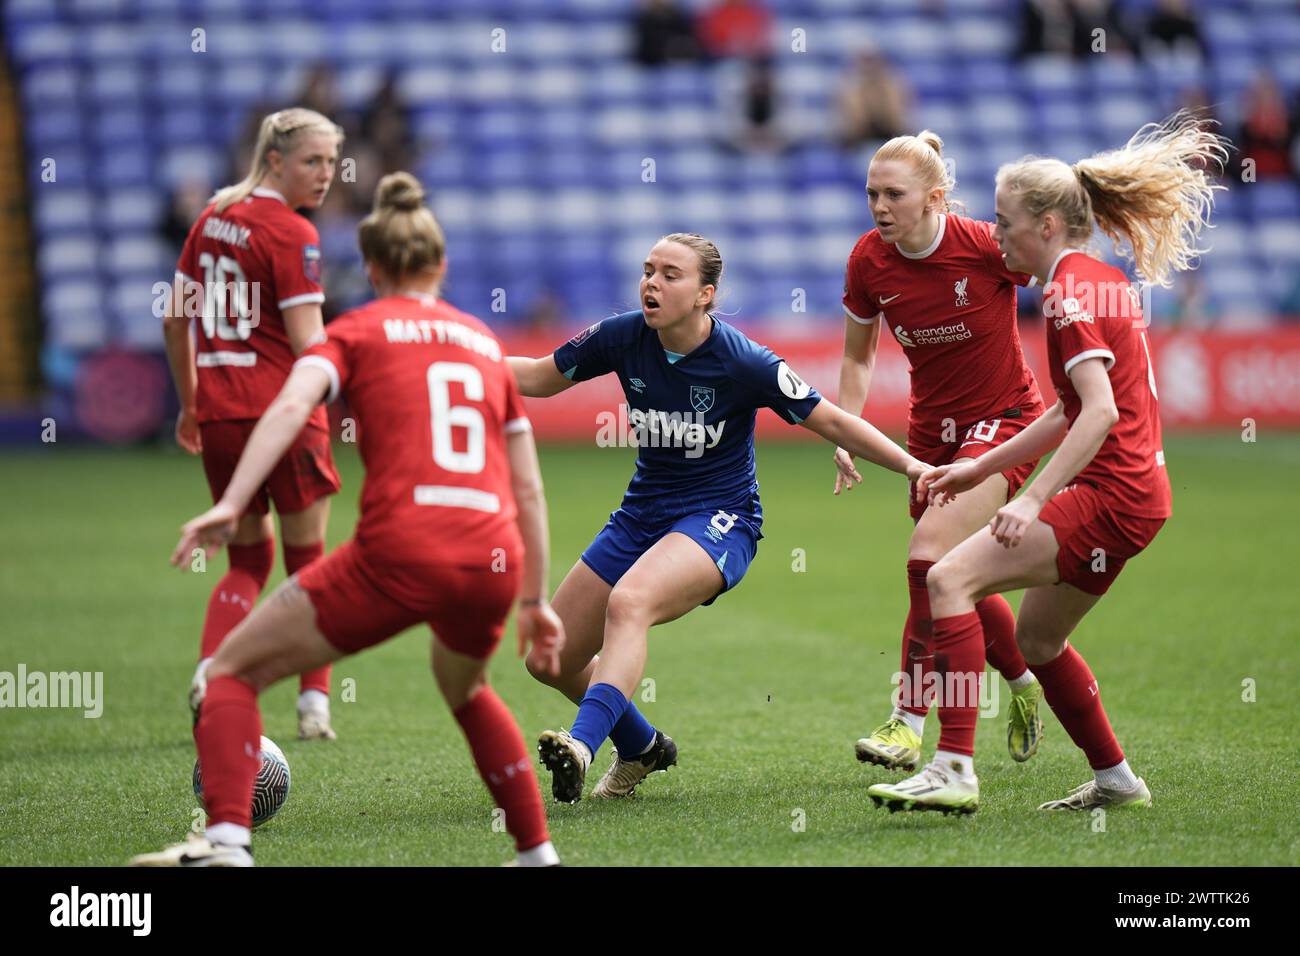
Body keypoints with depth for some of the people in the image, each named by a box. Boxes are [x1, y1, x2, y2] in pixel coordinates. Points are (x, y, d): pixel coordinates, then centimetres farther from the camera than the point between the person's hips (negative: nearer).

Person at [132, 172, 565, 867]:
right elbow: (528, 489, 22)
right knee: (465, 689, 37)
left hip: (398, 554, -5)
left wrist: (230, 504, -20)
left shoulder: (357, 330, 11)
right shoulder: (486, 343, 23)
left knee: (234, 670, 9)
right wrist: (534, 601, 28)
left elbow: (291, 406, -10)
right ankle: (537, 852, 33)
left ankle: (227, 837, -11)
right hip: (493, 562, 5)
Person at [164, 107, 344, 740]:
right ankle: (314, 703, 6)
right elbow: (308, 343, -17)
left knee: (248, 561, 16)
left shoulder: (212, 218, 10)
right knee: (307, 562, 9)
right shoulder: (292, 235, -11)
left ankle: (209, 671, -6)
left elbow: (175, 317, 15)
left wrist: (190, 403, 23)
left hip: (218, 415, 6)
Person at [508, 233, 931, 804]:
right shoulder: (623, 338, -6)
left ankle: (583, 744, -50)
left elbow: (830, 420, -9)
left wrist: (912, 466, -16)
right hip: (642, 515, 6)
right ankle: (641, 749, 32)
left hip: (718, 520, -6)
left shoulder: (742, 362, -18)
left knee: (627, 602, -37)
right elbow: (540, 377, 8)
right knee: (551, 659, 6)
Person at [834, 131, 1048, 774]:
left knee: (931, 556, -23)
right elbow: (857, 356, 8)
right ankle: (1027, 684, 41)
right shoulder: (869, 261, -7)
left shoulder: (988, 247, -22)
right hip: (931, 428, 5)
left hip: (1004, 419, -5)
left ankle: (908, 722, -18)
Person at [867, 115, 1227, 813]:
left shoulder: (1069, 292, -13)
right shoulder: (1101, 279, 17)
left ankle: (954, 769, -23)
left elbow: (1101, 413, -24)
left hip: (1112, 493, -10)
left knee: (951, 578, -16)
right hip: (1133, 489, 10)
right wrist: (983, 468, 25)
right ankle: (1115, 780, 32)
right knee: (1035, 638, 23)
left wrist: (1033, 500, -28)